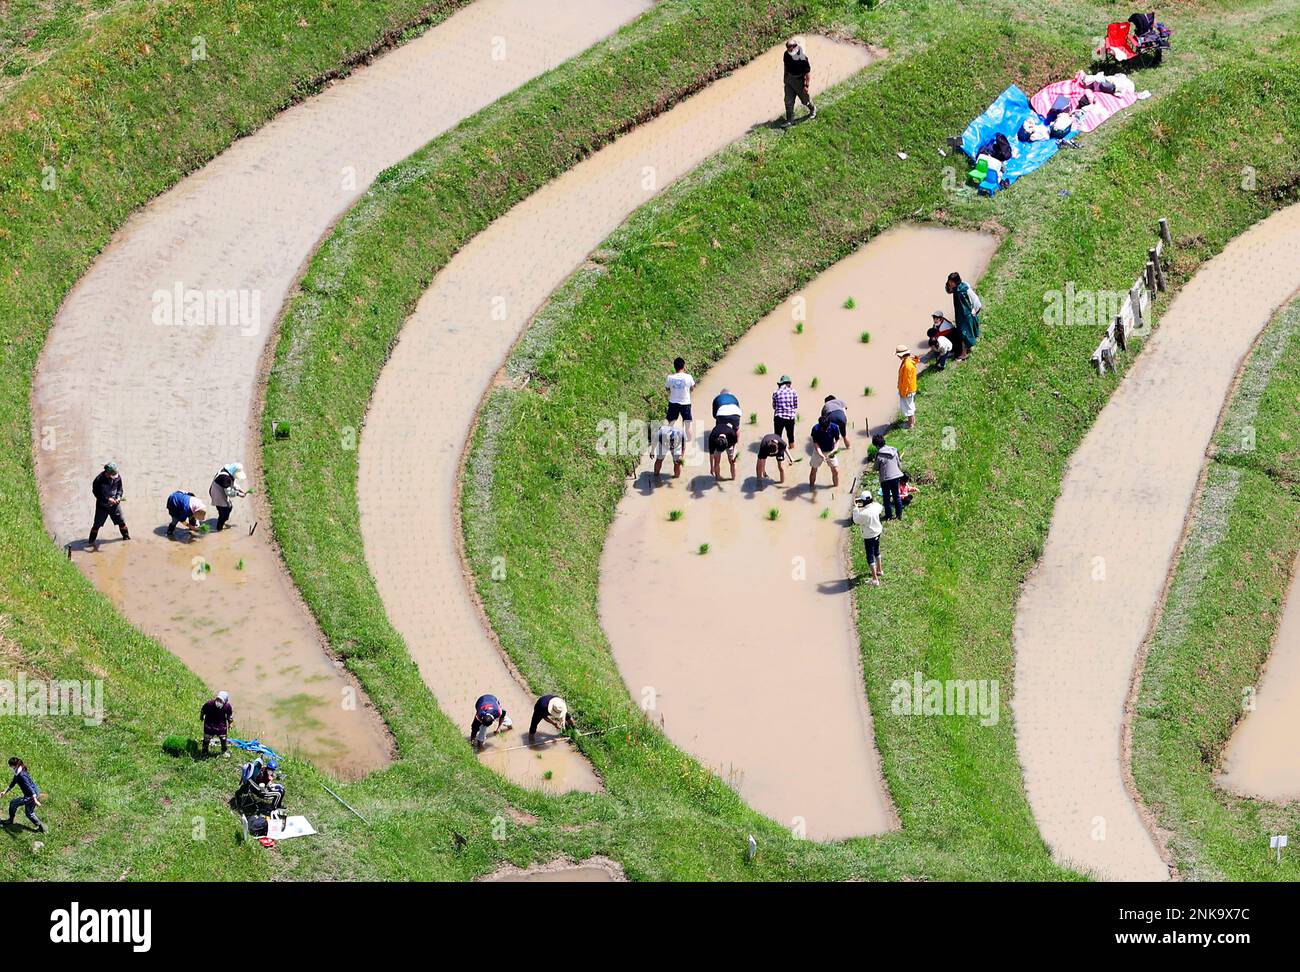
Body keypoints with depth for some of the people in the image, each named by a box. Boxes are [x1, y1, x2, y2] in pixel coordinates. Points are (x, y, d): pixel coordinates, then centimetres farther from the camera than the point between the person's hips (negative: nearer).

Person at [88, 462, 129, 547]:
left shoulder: (118, 477, -12)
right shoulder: (99, 480, -25)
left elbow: (120, 488, 3)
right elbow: (96, 493, -16)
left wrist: (118, 497, -16)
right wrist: (107, 499, -25)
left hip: (115, 504, 3)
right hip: (102, 505, -3)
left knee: (121, 521, 12)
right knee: (97, 524, 3)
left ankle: (126, 536, 34)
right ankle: (92, 540, 20)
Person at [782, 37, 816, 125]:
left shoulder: (802, 57, -29)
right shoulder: (787, 54, -11)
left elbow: (808, 72, -20)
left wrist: (807, 86, -18)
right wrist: (785, 77, 17)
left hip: (799, 80, -5)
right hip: (789, 80, 5)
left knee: (805, 99, 17)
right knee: (788, 101, 5)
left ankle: (813, 110, 48)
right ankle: (789, 120, 19)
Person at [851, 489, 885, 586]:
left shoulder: (863, 513, -32)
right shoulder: (876, 506, -12)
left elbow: (856, 520, -13)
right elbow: (881, 509, 13)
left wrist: (855, 508, -9)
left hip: (868, 536, -7)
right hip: (877, 532, 7)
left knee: (870, 556, 1)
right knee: (876, 551, 29)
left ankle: (875, 579, 2)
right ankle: (878, 570, 49)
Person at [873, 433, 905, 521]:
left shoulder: (879, 455, -16)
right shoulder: (894, 450, 0)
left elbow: (876, 468, -8)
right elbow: (899, 464, 7)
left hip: (885, 478, -5)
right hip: (896, 476, 5)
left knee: (887, 498, 10)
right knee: (896, 496, 17)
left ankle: (889, 516, 16)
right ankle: (899, 514, 22)